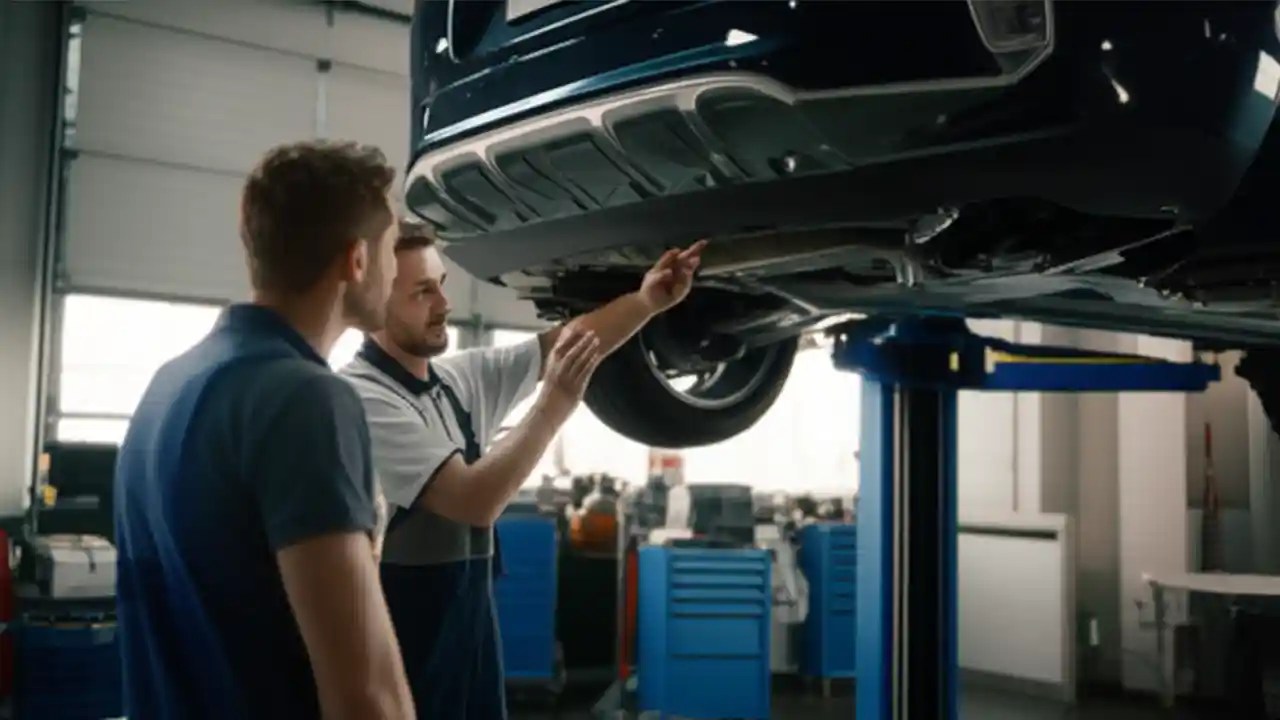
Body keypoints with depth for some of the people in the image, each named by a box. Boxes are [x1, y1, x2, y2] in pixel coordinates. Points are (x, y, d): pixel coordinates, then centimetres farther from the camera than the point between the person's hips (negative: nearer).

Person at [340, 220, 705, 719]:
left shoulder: (463, 377, 6)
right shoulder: (362, 398, -18)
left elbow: (567, 346, 7)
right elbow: (474, 501, -24)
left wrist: (646, 301, -7)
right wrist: (555, 402, -22)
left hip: (471, 628, 7)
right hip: (402, 647, -7)